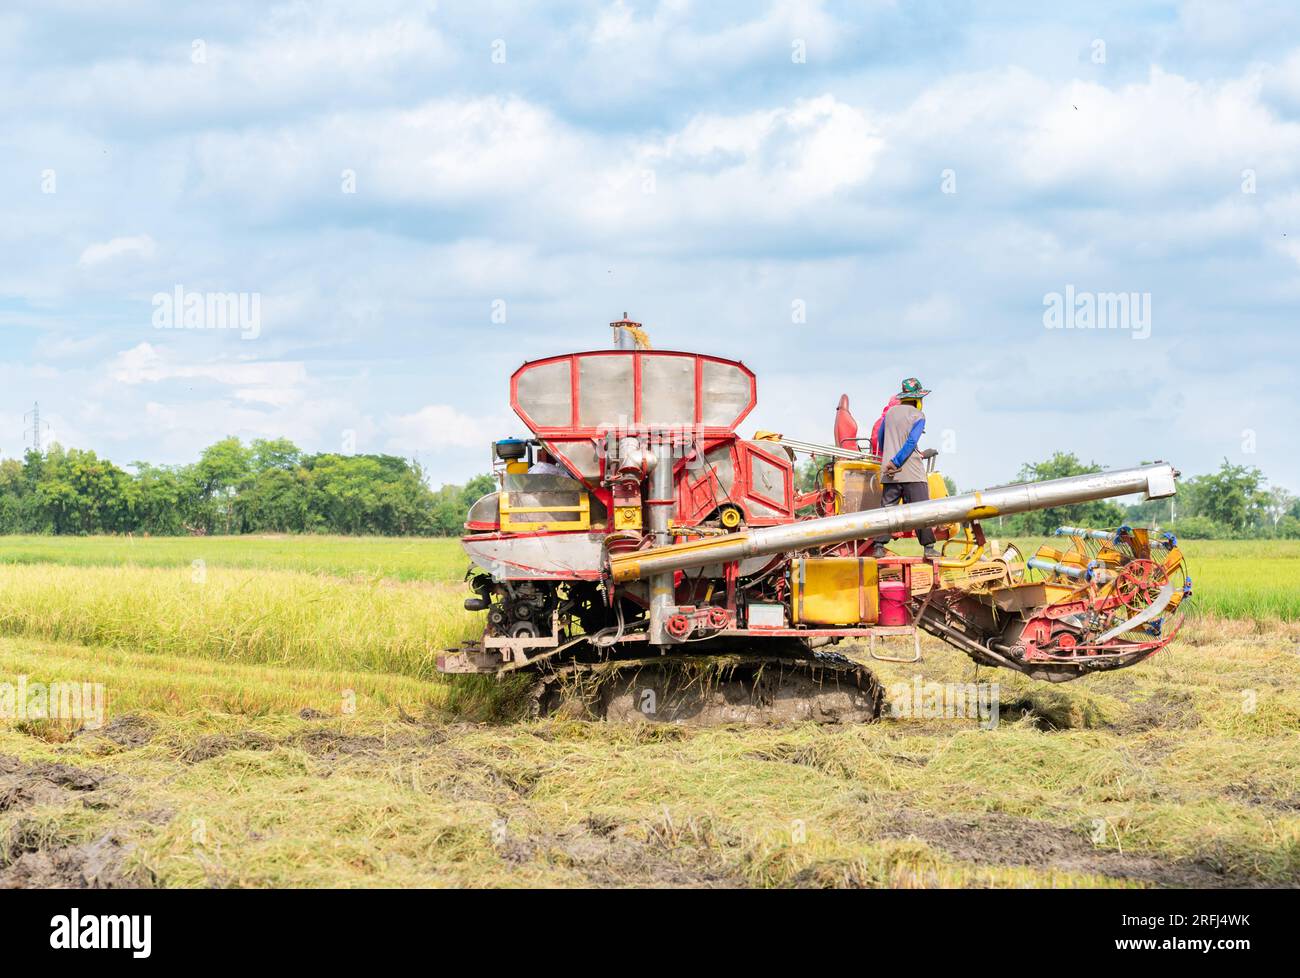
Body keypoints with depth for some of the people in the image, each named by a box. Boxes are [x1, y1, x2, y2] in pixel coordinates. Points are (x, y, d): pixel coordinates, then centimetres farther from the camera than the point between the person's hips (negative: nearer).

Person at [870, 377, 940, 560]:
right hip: (911, 471, -5)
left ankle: (878, 546, -6)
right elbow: (911, 442, -13)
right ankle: (929, 547, -5)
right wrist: (895, 462, -14)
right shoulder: (918, 416, -3)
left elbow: (881, 438, 24)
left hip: (890, 474, 5)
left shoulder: (890, 412, 13)